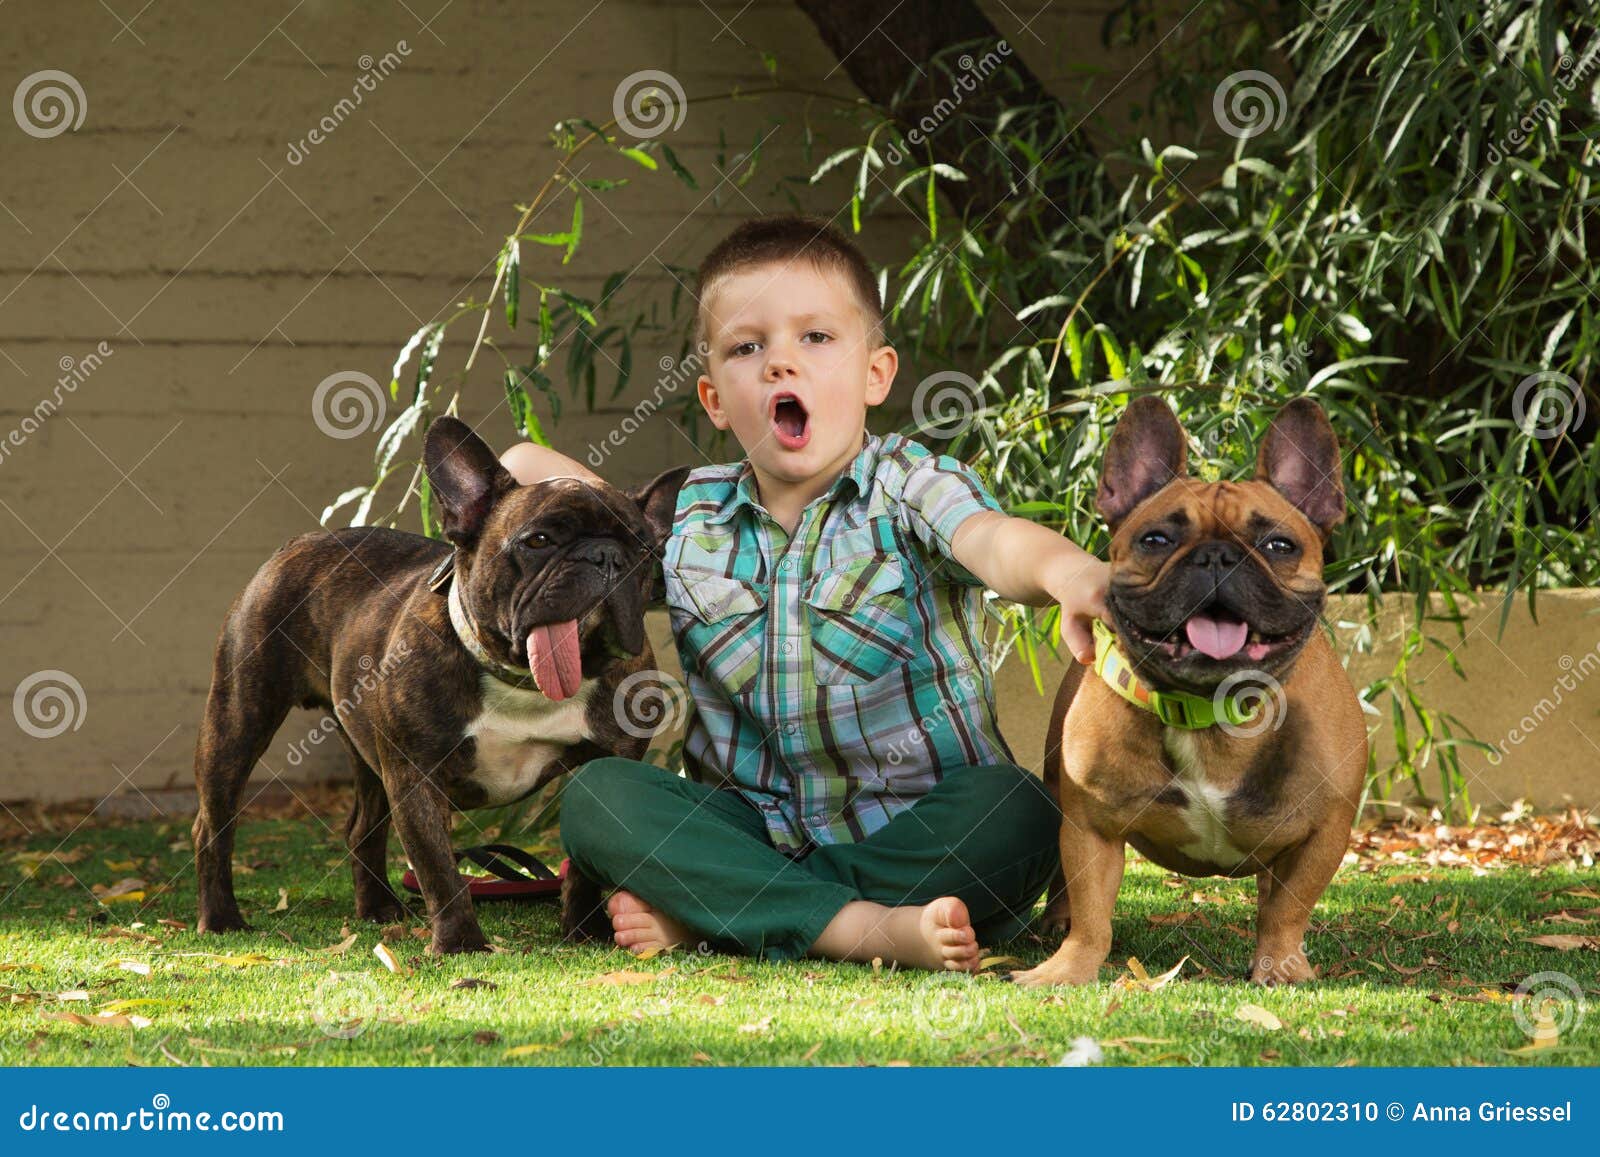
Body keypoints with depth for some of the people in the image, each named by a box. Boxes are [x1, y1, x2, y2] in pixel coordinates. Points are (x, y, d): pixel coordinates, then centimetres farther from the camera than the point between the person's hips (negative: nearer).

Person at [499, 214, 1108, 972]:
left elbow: (995, 541, -30)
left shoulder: (909, 488, -6)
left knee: (1016, 813, -33)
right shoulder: (688, 517, 6)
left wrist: (1067, 571, -53)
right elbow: (527, 472, 19)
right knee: (596, 796, -19)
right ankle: (862, 927, -33)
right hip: (755, 833, 3)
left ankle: (706, 916, -30)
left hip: (912, 831, -3)